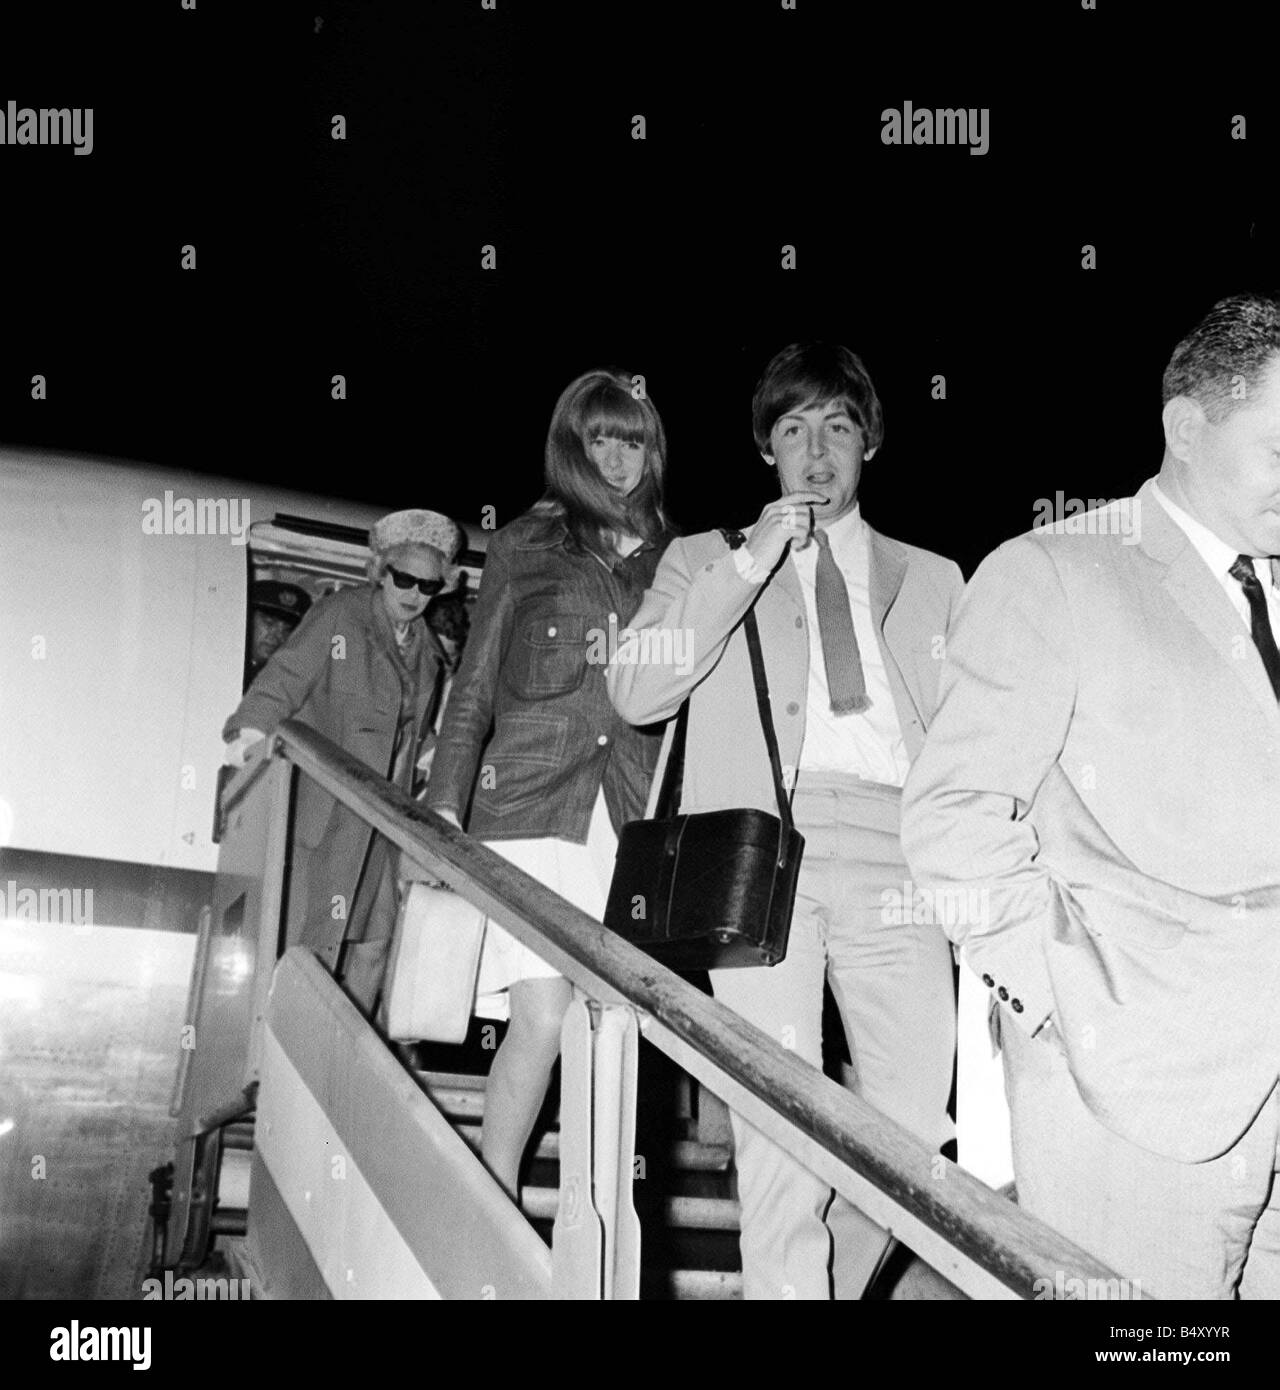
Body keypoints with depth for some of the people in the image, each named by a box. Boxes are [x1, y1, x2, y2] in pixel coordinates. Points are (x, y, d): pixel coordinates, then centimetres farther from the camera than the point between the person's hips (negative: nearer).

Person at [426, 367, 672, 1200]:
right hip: (531, 803, -2)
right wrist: (445, 808, 1)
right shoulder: (524, 546, 10)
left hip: (633, 818, 2)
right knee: (544, 1016, -11)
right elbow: (475, 687, 8)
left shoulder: (673, 560, 14)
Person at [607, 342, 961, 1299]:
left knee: (916, 1121, -3)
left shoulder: (932, 579, 22)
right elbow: (635, 692, 1)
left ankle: (843, 1277, 21)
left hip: (893, 845, 2)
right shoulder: (706, 560, 17)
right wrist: (749, 567, -2)